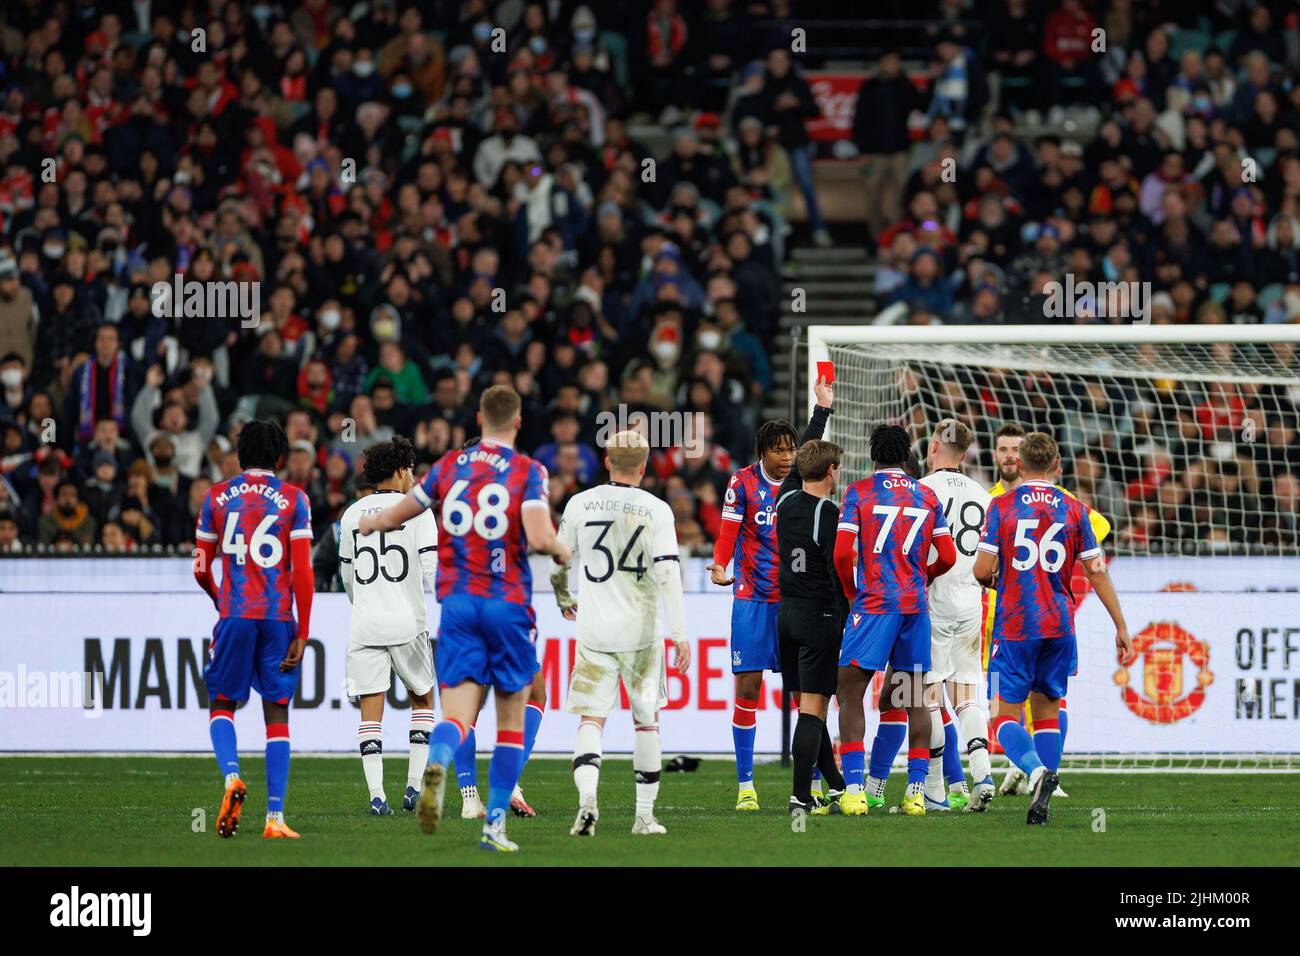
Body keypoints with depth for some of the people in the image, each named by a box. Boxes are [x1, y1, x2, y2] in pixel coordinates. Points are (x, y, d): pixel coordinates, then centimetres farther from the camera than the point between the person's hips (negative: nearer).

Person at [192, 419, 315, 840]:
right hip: (279, 617, 0)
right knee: (277, 714, 5)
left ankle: (231, 775, -14)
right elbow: (303, 573, -5)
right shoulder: (293, 499, 2)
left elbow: (201, 569, 9)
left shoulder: (217, 497, 6)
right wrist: (302, 635, -2)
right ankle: (275, 817, -1)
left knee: (221, 703, 15)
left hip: (235, 615, 0)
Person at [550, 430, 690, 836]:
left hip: (594, 630, 1)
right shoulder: (656, 511, -5)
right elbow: (668, 573, -11)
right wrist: (680, 634, -10)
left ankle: (587, 796, -25)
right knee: (646, 719, 13)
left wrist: (564, 599, 31)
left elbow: (559, 559, 10)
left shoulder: (581, 504, 1)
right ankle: (645, 815, 15)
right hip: (640, 630, -1)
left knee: (591, 718, 0)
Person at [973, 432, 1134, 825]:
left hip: (1013, 626, -3)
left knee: (1006, 715, 0)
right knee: (1047, 708, 14)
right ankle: (1042, 802, 4)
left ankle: (1037, 771, -29)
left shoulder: (1002, 506, -2)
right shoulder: (1074, 509, 4)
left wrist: (993, 581, 18)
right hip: (1059, 627, 3)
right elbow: (1097, 573, 3)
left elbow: (982, 569, -6)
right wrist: (1121, 627, 8)